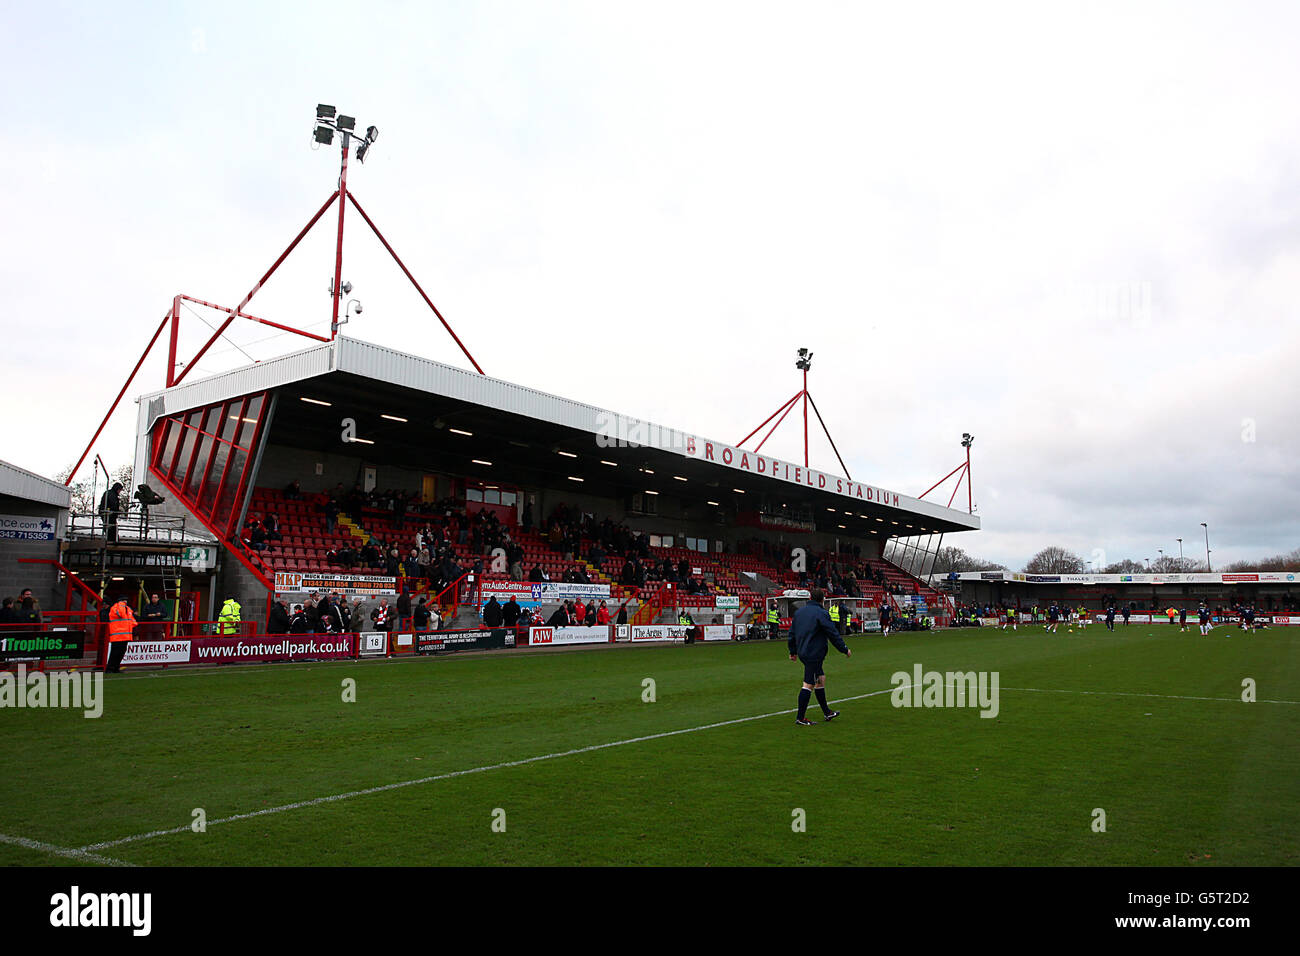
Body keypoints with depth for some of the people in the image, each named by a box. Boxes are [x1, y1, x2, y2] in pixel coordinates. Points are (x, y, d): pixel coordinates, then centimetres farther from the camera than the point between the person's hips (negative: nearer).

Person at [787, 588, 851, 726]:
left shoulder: (799, 612, 10)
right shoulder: (821, 613, -12)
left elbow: (792, 633, 17)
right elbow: (833, 634, -10)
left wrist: (793, 651, 27)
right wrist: (845, 649, 1)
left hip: (802, 652, 8)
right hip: (814, 654, -8)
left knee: (821, 679, 18)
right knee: (809, 685, -4)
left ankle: (827, 712, 27)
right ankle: (800, 718, 0)